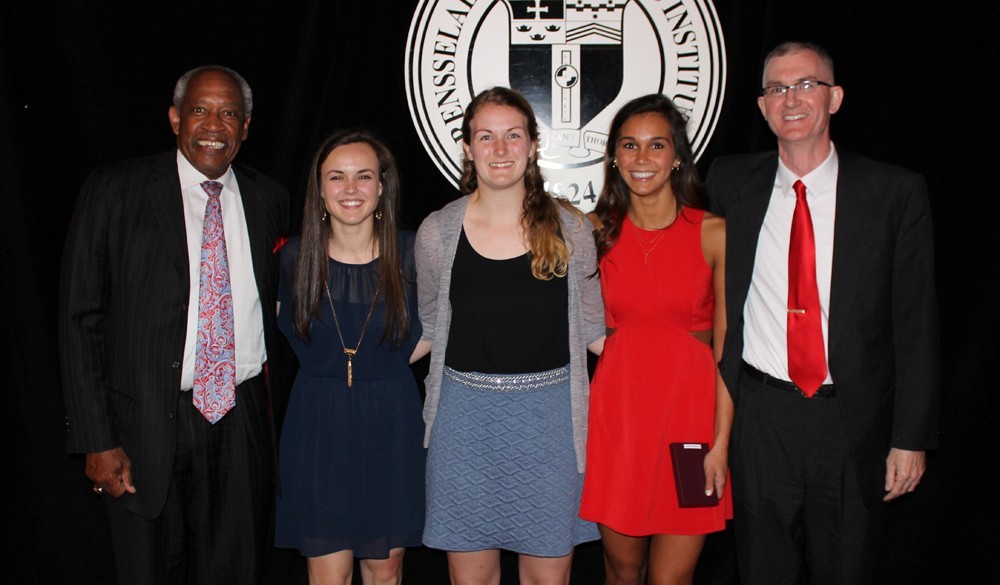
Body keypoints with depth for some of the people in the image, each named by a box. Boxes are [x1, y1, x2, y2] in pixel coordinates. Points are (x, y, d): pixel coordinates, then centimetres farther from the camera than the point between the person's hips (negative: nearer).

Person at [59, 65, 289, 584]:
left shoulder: (269, 199, 6)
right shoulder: (114, 190, -4)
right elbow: (81, 321, -5)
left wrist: (267, 404, 8)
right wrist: (98, 440, -9)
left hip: (244, 426, 3)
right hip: (148, 428, -2)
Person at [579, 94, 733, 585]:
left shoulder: (714, 234, -3)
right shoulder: (598, 232, 3)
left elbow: (727, 346, -4)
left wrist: (721, 443, -9)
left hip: (691, 412, -2)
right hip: (617, 411, 2)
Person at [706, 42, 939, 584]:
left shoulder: (896, 192, -3)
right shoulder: (731, 183, 2)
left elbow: (916, 321, -2)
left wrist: (912, 436, -4)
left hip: (855, 422, -1)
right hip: (759, 416, 1)